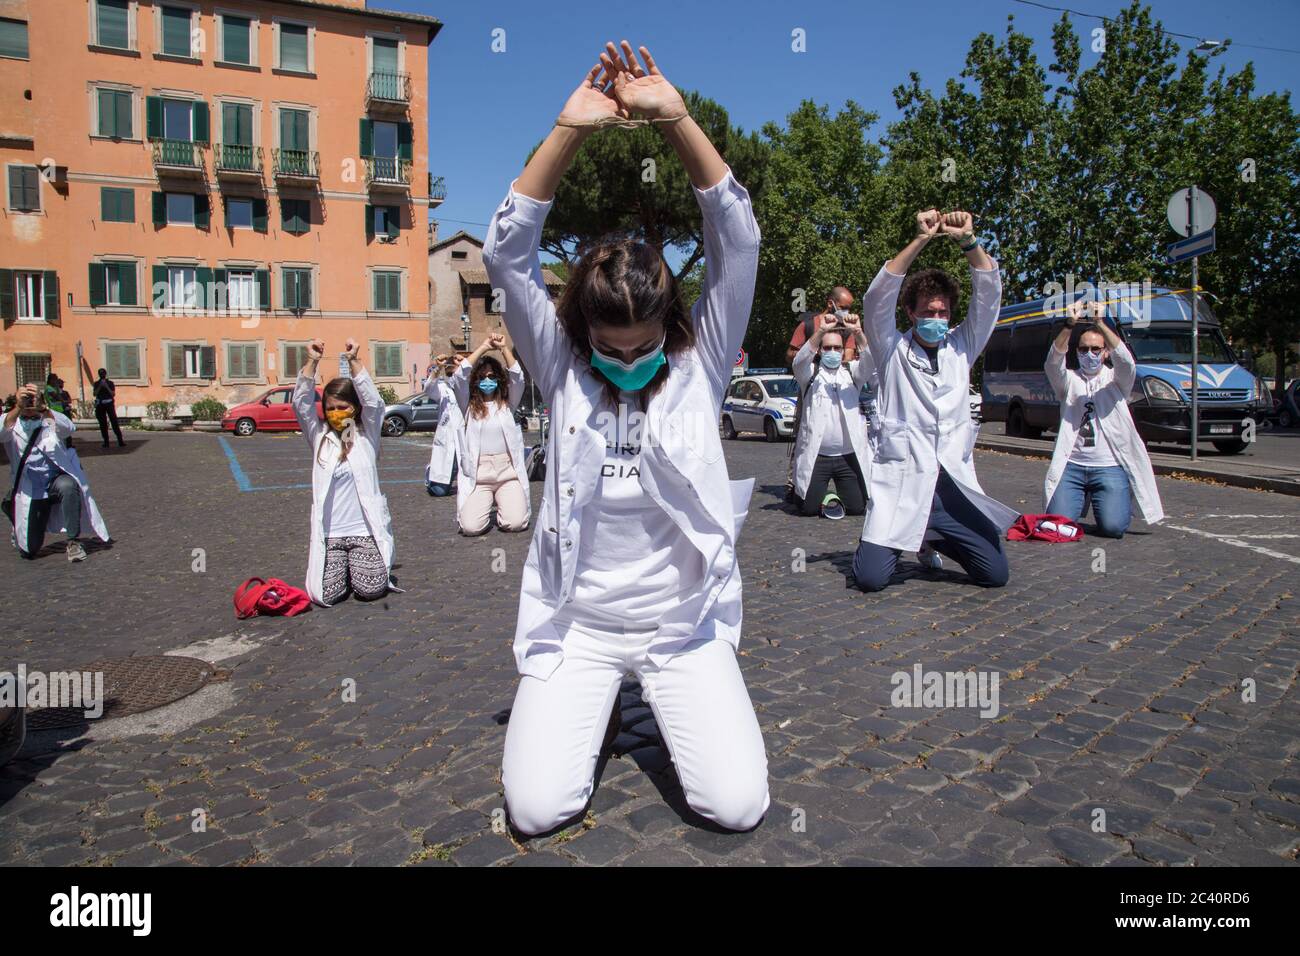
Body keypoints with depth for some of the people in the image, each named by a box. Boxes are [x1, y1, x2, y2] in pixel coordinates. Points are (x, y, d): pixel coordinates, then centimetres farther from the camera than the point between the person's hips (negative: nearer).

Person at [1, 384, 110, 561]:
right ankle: (20, 530, 39)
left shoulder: (49, 420, -1)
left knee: (68, 486, -40)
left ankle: (74, 542, -22)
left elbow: (69, 428, -25)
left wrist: (43, 408, -37)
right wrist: (17, 407, -41)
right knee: (29, 550, -1)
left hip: (56, 480, -1)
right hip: (29, 492, 1)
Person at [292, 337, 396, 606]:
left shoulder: (366, 435, 3)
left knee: (371, 589, -13)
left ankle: (359, 563, 22)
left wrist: (353, 361, -20)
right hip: (329, 533, 2)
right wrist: (312, 362, -15)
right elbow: (301, 403, -4)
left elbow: (373, 402, -12)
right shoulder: (320, 437, 6)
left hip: (365, 530, -1)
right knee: (325, 595, -11)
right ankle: (340, 564, 24)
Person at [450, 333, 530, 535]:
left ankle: (503, 503, 19)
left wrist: (504, 348, -12)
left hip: (508, 471, 1)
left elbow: (517, 378, -5)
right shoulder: (468, 405, 7)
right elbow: (460, 376, -7)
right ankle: (484, 504, 18)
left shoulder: (507, 403, 9)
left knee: (516, 523, -16)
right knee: (471, 527, -16)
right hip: (477, 475, 0)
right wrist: (484, 346, -9)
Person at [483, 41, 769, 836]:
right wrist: (569, 130, -24)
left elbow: (739, 242, -15)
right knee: (537, 809, -9)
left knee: (739, 805, -9)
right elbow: (506, 256, -14)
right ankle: (594, 708, 23)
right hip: (577, 623, 1)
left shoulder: (699, 367, -6)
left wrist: (676, 118, -25)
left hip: (684, 622, 0)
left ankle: (666, 704, 22)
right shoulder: (563, 372, -5)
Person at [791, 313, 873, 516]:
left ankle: (840, 494, 34)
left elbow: (870, 361, -8)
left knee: (857, 507, 2)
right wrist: (821, 330, -27)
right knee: (809, 507, -2)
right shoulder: (811, 373, 6)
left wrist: (858, 331, -24)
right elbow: (800, 361, -16)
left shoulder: (851, 372, 11)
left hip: (849, 456, 2)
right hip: (816, 456, -2)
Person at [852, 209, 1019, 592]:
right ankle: (899, 544, 21)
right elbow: (877, 299, -11)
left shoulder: (961, 347, 13)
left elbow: (989, 294, 4)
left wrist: (969, 240, -8)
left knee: (995, 574, 0)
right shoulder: (893, 350, 4)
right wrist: (920, 240, -17)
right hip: (901, 485, -3)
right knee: (870, 577, -15)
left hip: (954, 486, 4)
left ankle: (935, 542, 28)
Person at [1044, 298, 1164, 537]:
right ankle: (1081, 499, 22)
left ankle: (1121, 501, 21)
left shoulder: (1115, 380, 8)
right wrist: (1070, 325, -26)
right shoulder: (1069, 380, 10)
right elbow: (1053, 363, -12)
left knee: (1112, 527, -16)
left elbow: (1126, 361, -15)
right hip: (1072, 465, 1)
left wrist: (1101, 323, -24)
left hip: (1109, 466, -1)